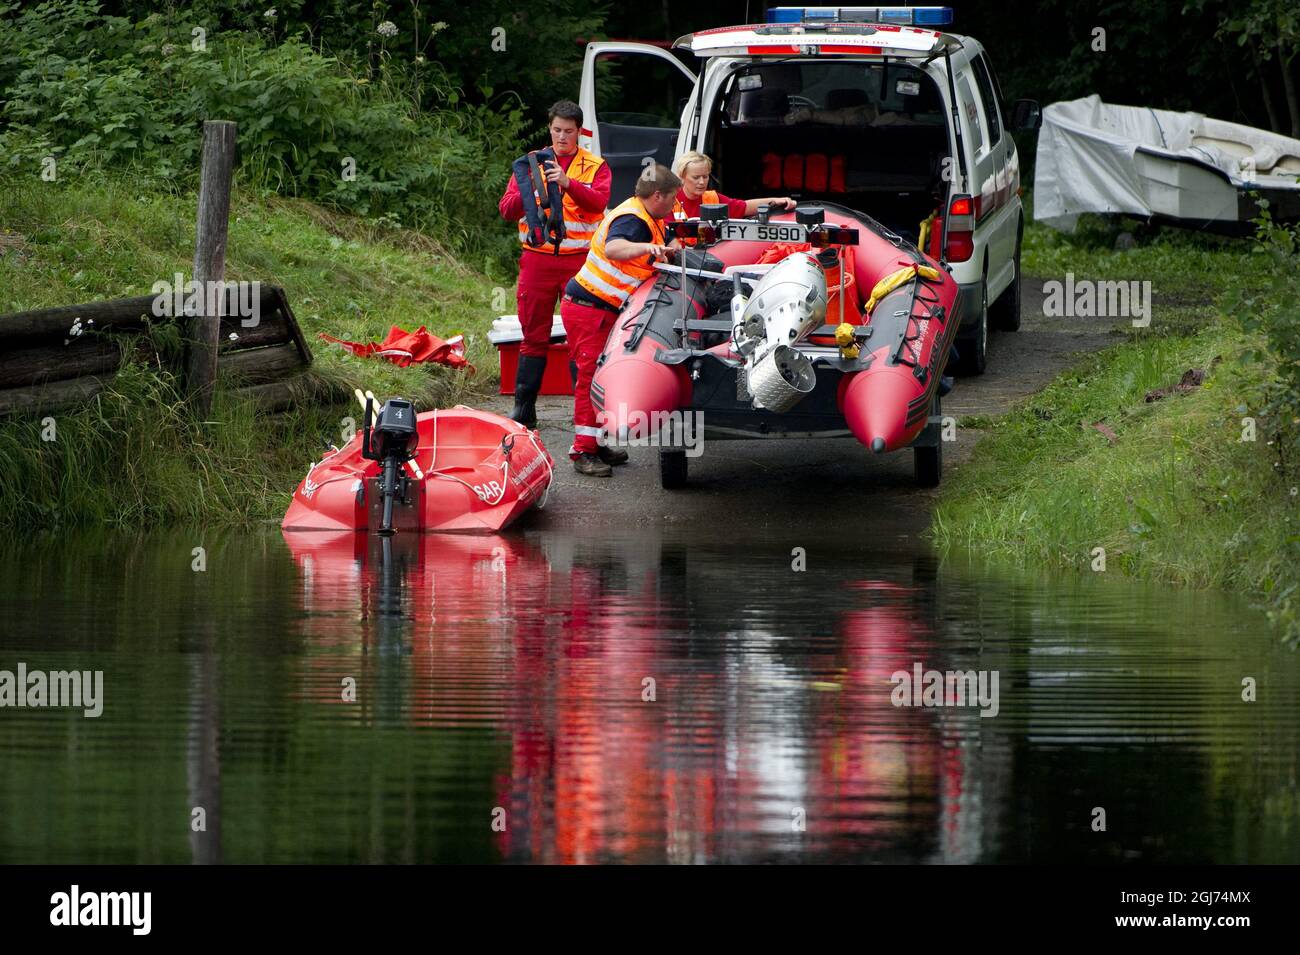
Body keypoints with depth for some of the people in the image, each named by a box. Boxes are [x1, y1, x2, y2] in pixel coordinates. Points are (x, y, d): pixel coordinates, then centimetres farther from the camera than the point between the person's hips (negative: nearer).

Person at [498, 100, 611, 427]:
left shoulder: (595, 167, 8)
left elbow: (599, 202, -11)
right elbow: (507, 209, 3)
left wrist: (568, 183, -26)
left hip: (579, 260, -1)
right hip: (538, 260, 1)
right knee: (534, 337, 3)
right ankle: (523, 409, 6)